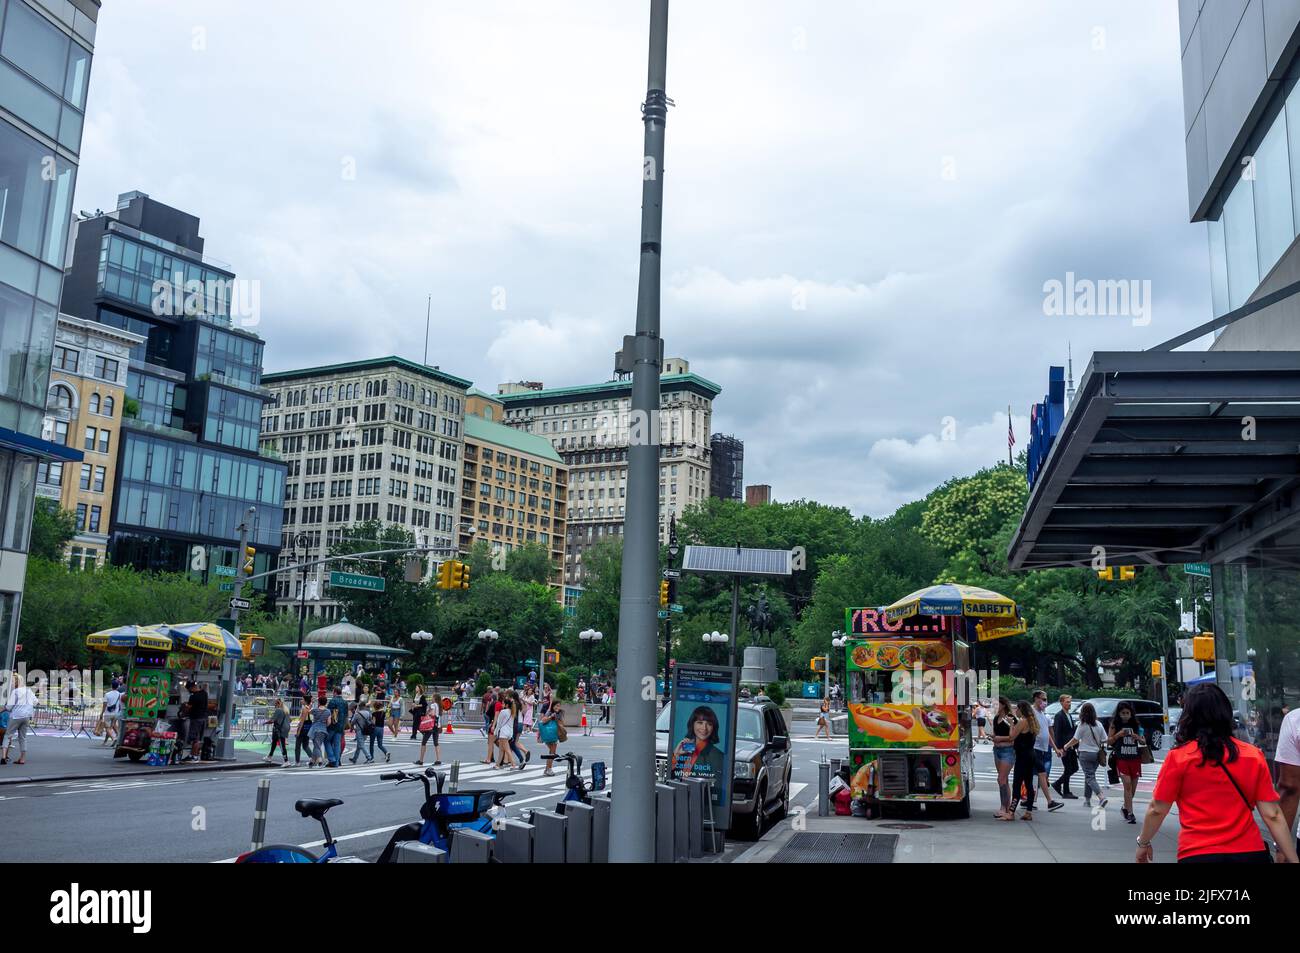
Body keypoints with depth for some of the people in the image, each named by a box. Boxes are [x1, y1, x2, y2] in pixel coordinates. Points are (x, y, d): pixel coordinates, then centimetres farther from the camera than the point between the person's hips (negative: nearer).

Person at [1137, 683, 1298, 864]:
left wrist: (1143, 843, 11)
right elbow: (1272, 815, -2)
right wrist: (1292, 858, 6)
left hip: (1198, 854, -3)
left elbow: (1157, 809, -4)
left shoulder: (1178, 757, -8)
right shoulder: (1254, 755, 0)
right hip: (1249, 853, 4)